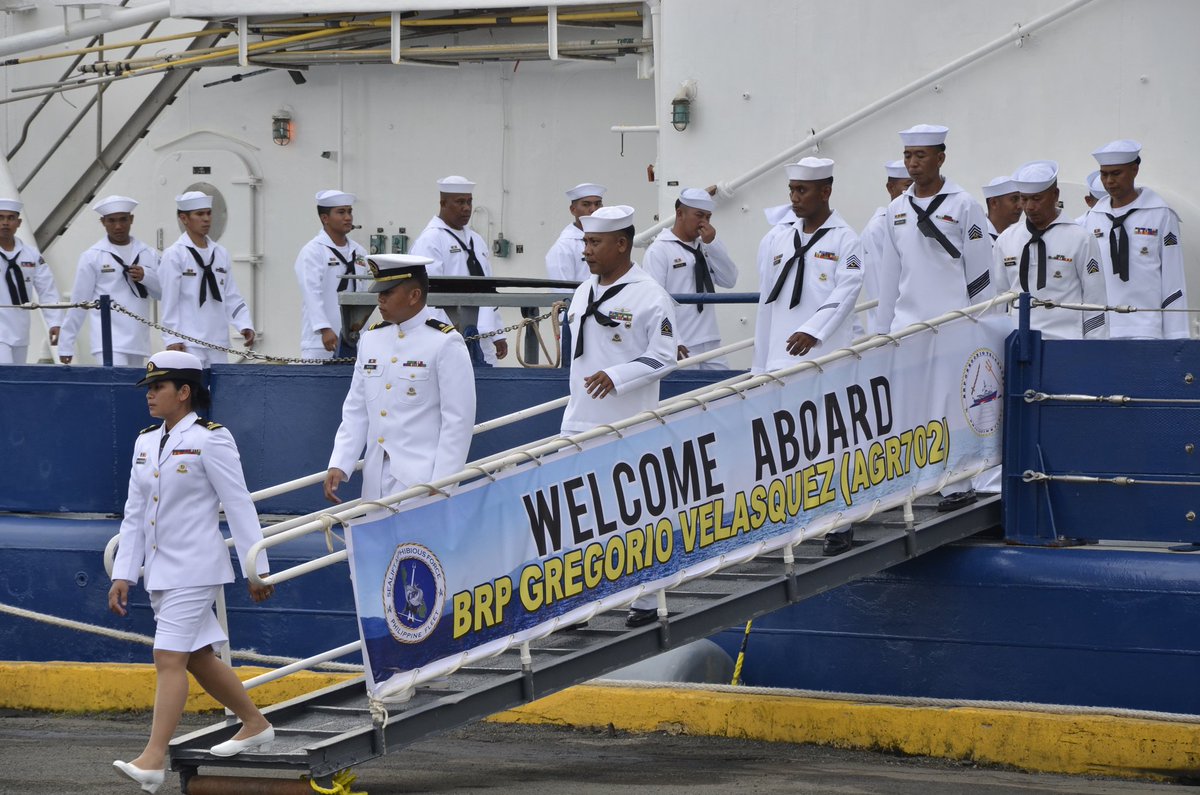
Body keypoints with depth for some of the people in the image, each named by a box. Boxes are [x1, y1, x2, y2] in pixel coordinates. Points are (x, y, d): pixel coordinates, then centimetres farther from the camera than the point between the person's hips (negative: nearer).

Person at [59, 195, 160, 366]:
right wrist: (66, 344, 3)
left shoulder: (148, 254, 11)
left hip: (138, 342, 4)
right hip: (109, 344, -4)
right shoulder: (93, 257, 1)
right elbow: (79, 302, 3)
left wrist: (145, 276, -7)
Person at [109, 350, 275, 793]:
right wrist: (123, 574, 8)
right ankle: (255, 725, 32)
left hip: (195, 569, -8)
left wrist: (257, 569, -9)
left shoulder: (210, 440, -10)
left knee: (170, 658, -14)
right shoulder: (146, 443, 11)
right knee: (198, 657, 15)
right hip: (159, 569, 8)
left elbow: (239, 506, -9)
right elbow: (134, 513, 13)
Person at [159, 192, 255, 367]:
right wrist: (172, 339, -9)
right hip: (188, 345, -5)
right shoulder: (174, 255, -3)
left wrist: (245, 325, -1)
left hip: (218, 344, 5)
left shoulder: (220, 253, 12)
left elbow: (232, 297, 13)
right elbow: (169, 301, -5)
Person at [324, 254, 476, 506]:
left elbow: (458, 421, -9)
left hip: (420, 483, -6)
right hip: (375, 483, 6)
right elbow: (356, 412, 15)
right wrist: (338, 466, 3)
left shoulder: (446, 344, -6)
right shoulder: (371, 339, 13)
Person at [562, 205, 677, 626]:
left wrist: (616, 377, -25)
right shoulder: (583, 292, 13)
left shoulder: (649, 296, -10)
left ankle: (645, 602, 11)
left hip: (628, 427, -7)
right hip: (580, 423, 7)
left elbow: (663, 357, -13)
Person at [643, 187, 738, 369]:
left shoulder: (705, 247, 16)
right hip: (681, 347, -7)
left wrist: (712, 243, -3)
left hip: (710, 345, 7)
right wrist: (672, 343, -19)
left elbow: (729, 280, 7)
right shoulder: (659, 250, -5)